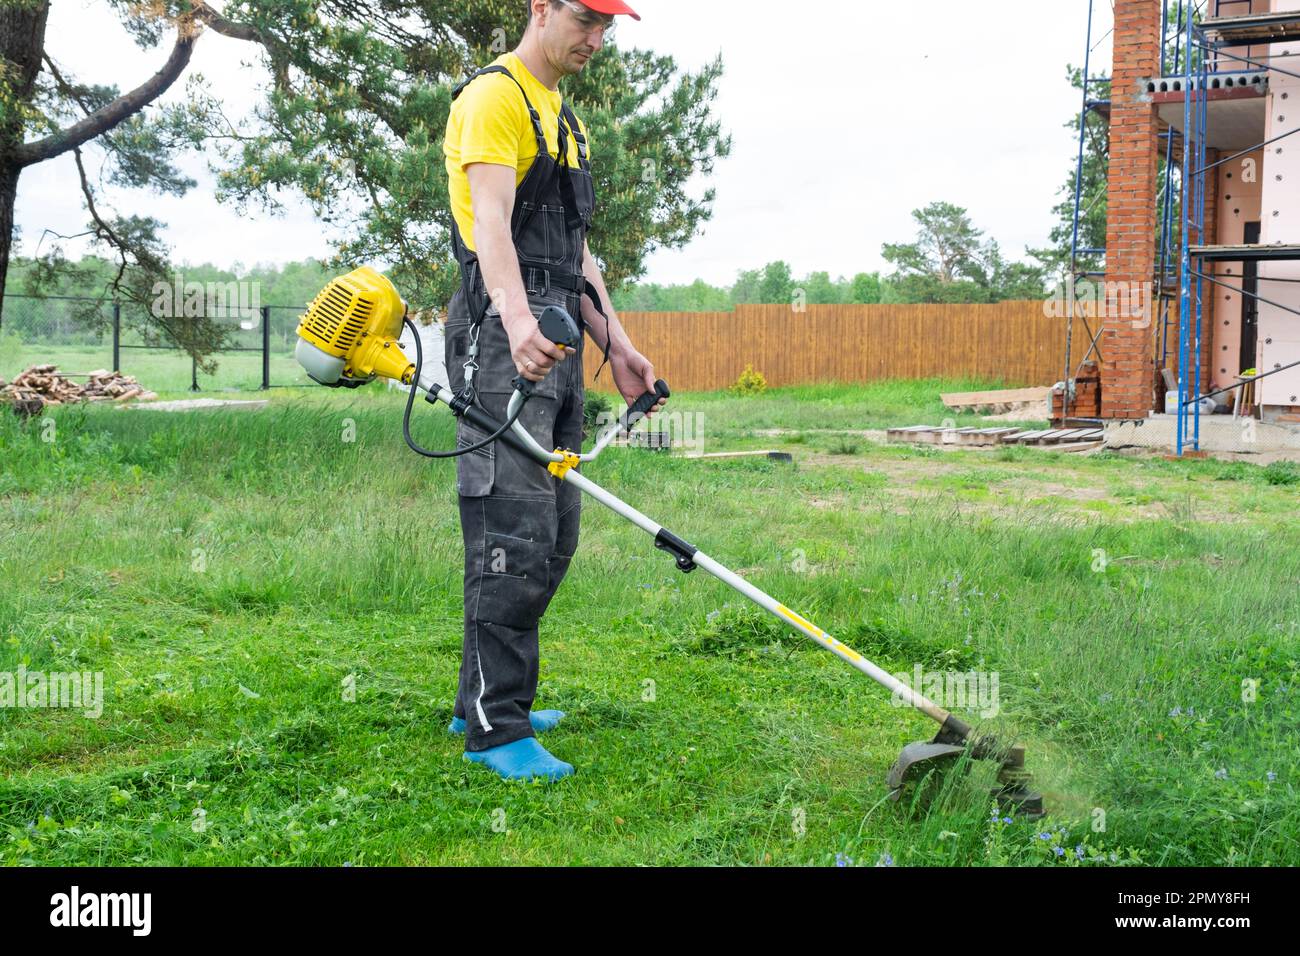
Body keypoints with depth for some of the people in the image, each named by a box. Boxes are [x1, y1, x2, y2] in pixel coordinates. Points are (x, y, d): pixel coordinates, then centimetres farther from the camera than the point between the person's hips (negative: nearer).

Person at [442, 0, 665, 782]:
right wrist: (518, 319, -37)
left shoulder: (566, 119, 26)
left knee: (554, 535, 8)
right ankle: (496, 728, -6)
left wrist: (618, 347, 19)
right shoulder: (494, 96, -4)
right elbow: (491, 219, -20)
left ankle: (485, 697, 19)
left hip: (556, 341, 9)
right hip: (505, 337, -9)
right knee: (515, 533, -12)